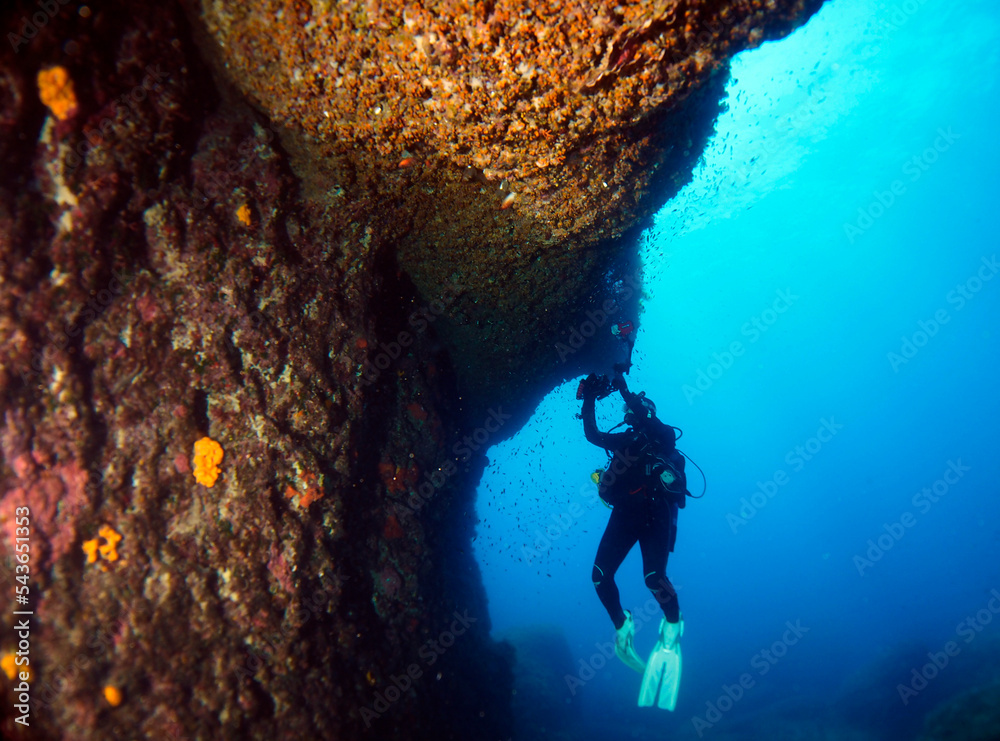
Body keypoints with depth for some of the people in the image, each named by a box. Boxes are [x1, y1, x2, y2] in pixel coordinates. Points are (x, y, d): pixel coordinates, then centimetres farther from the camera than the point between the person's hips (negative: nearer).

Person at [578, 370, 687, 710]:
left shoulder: (663, 436, 9)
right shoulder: (624, 440, 22)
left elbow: (648, 419, -13)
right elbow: (592, 434, 10)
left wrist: (623, 388, -14)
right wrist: (589, 399, 3)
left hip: (656, 512, -4)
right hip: (625, 513, 5)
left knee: (653, 576, -23)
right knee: (600, 574, -10)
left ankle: (673, 623, 8)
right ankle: (622, 625, 16)